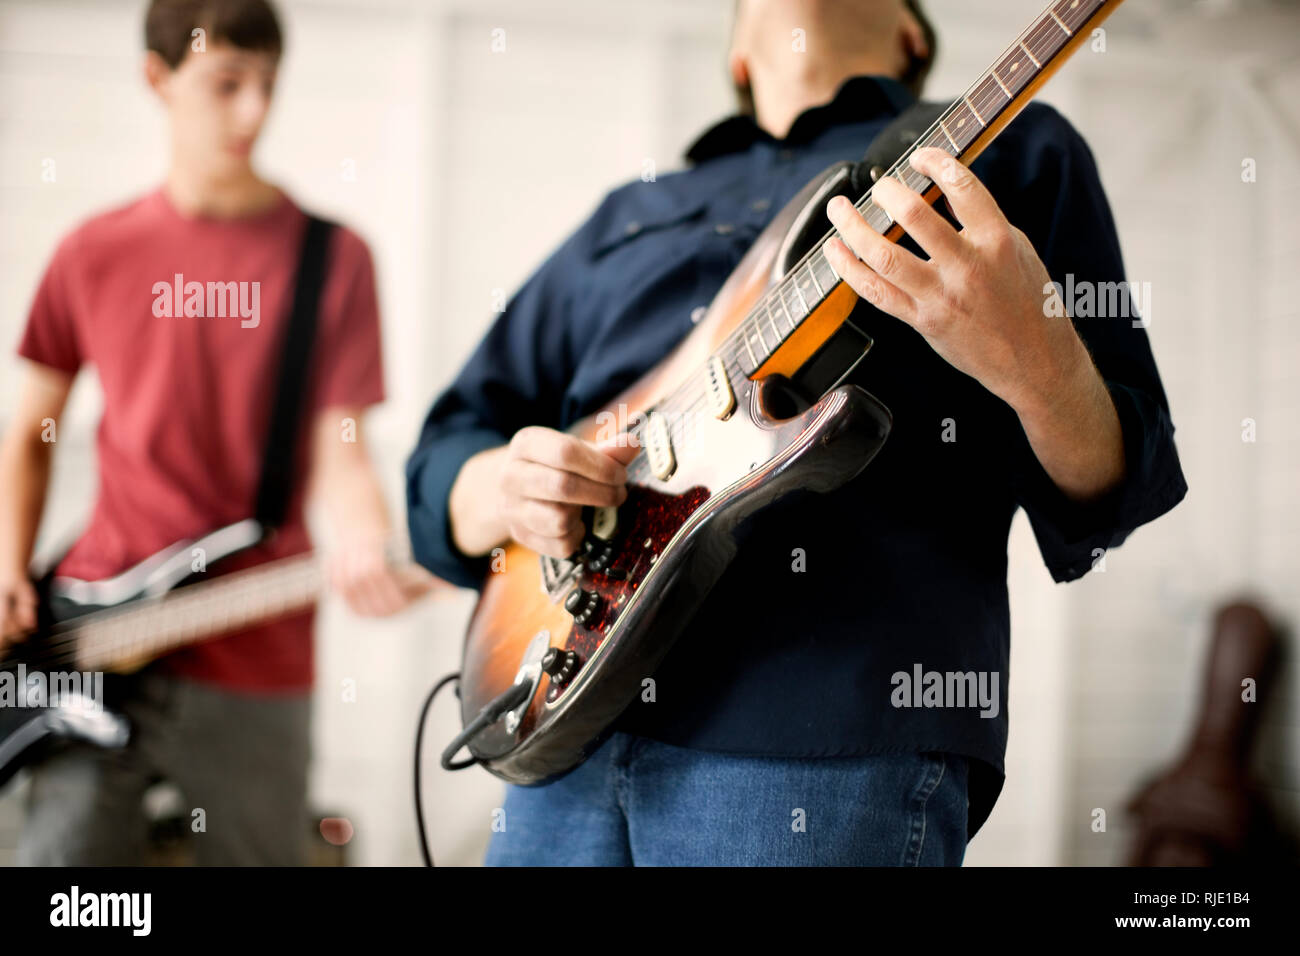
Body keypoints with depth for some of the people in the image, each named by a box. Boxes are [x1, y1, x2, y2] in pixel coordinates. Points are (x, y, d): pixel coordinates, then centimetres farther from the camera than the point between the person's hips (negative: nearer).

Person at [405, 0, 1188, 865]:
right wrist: (503, 491, 0)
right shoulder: (628, 220, 23)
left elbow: (1110, 499, 2)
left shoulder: (1016, 151, 11)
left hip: (830, 742, -4)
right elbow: (445, 452, 23)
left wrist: (1034, 362, -19)